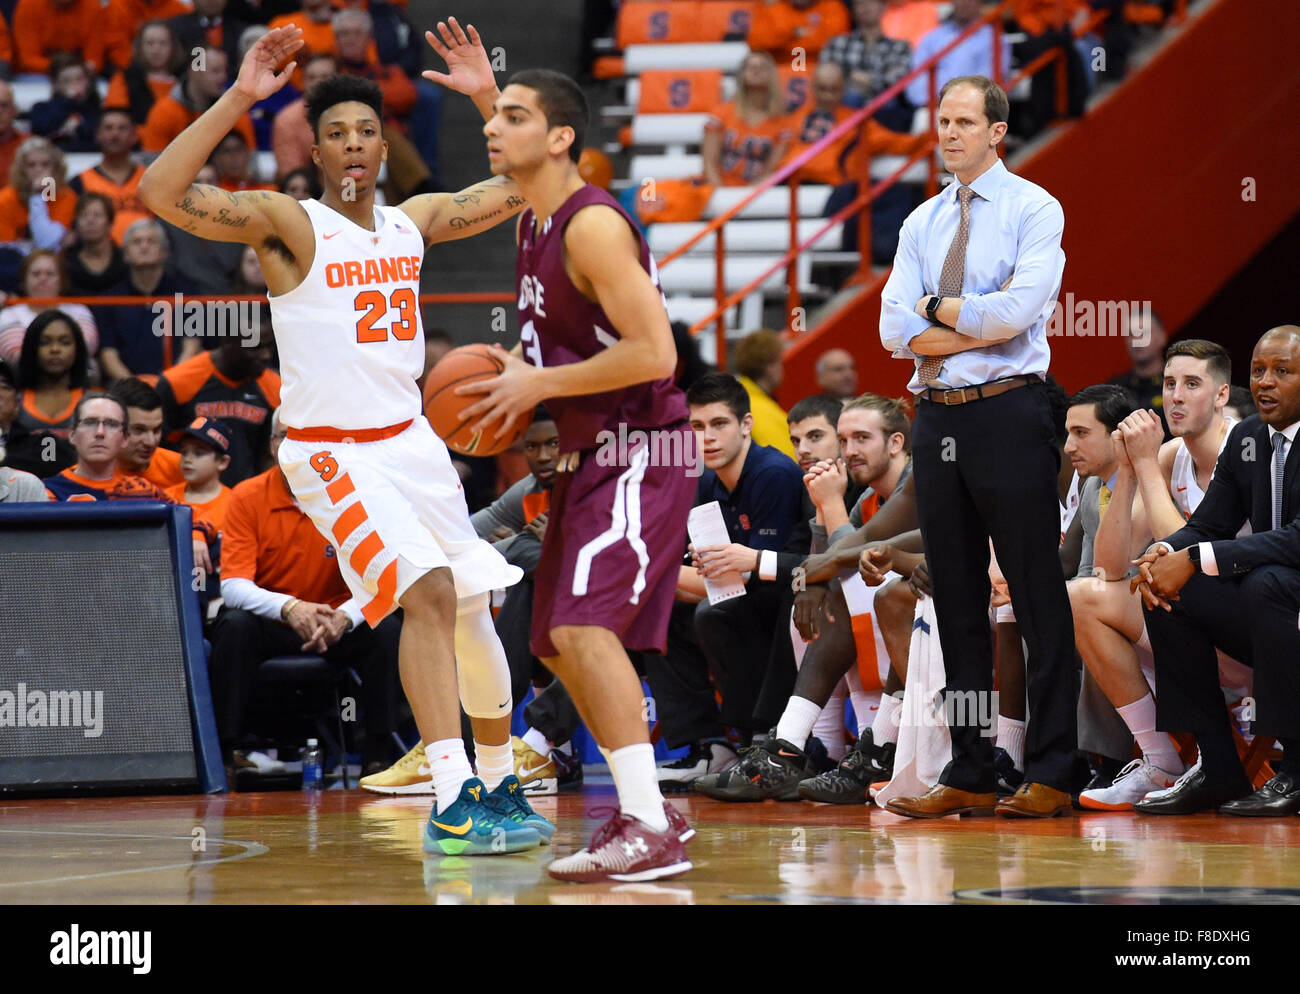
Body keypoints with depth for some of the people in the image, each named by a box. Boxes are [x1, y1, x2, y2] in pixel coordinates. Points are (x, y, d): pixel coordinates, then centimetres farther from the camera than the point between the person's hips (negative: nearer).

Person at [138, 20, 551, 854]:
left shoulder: (414, 221, 8)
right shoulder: (288, 223, -9)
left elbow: (521, 187, 18)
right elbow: (163, 192, -23)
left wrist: (487, 97, 6)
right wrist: (239, 99, -28)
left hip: (412, 440, 7)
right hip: (332, 451, -7)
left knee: (471, 611, 12)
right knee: (428, 591, -23)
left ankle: (498, 786, 30)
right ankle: (451, 807, -26)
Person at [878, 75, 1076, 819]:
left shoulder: (1035, 211, -1)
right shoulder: (922, 222, 15)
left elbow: (1019, 310, -17)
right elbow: (897, 329, 2)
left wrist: (939, 308, -5)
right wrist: (980, 330, -10)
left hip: (1009, 415, -6)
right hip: (938, 417, 6)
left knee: (1038, 595, -4)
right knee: (957, 597, 7)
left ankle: (1051, 776, -2)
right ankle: (970, 776, 11)